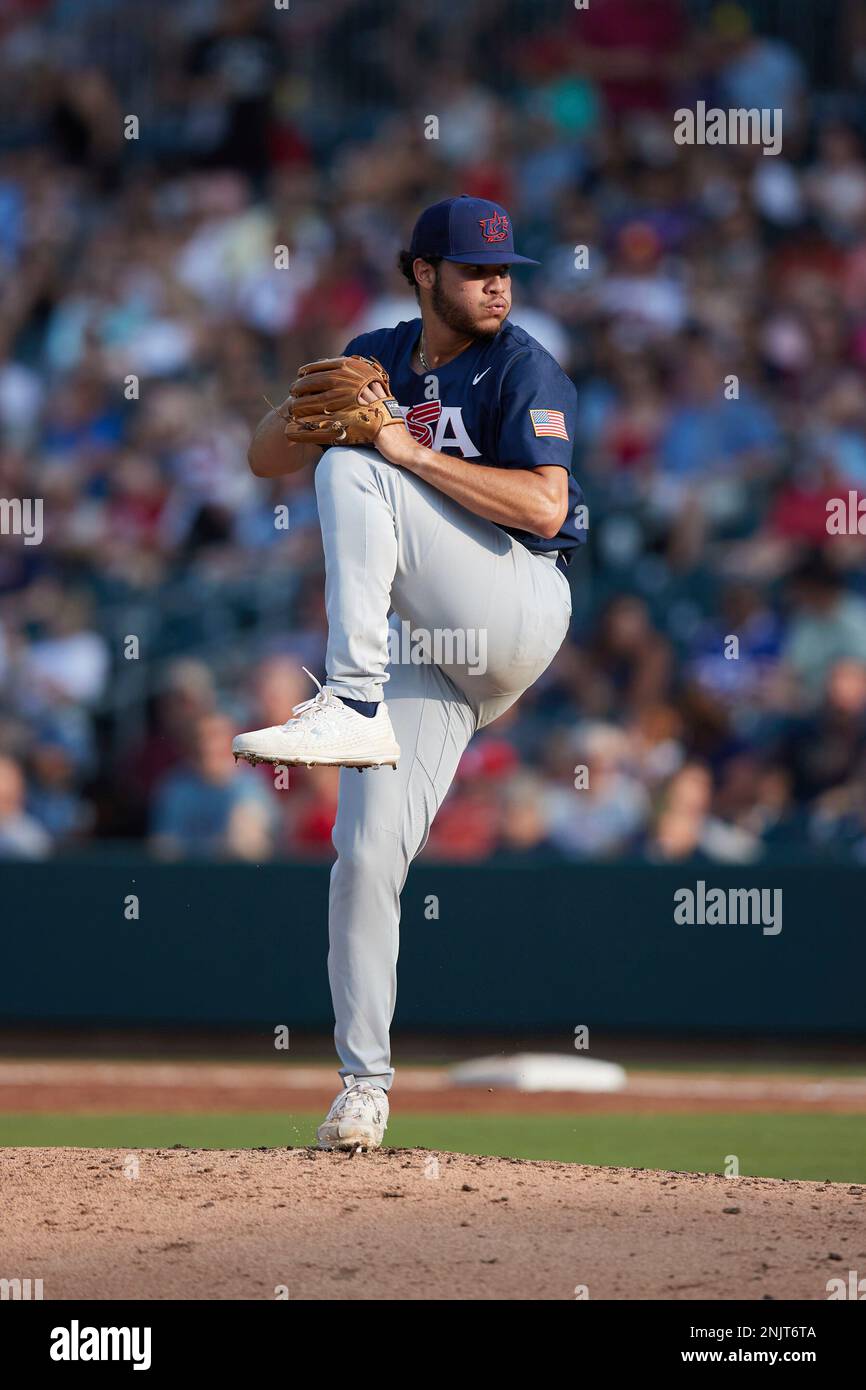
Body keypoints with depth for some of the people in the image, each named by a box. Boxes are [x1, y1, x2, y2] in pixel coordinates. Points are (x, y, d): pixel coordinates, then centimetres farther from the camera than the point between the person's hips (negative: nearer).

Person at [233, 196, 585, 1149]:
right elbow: (267, 458, 15)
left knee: (352, 472, -24)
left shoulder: (523, 370, -4)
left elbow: (545, 506, -19)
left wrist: (405, 448, -21)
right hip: (424, 647, 6)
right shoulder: (379, 358, 14)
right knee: (365, 857, -6)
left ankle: (352, 705, -33)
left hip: (518, 613, -5)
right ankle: (364, 1085, 4)